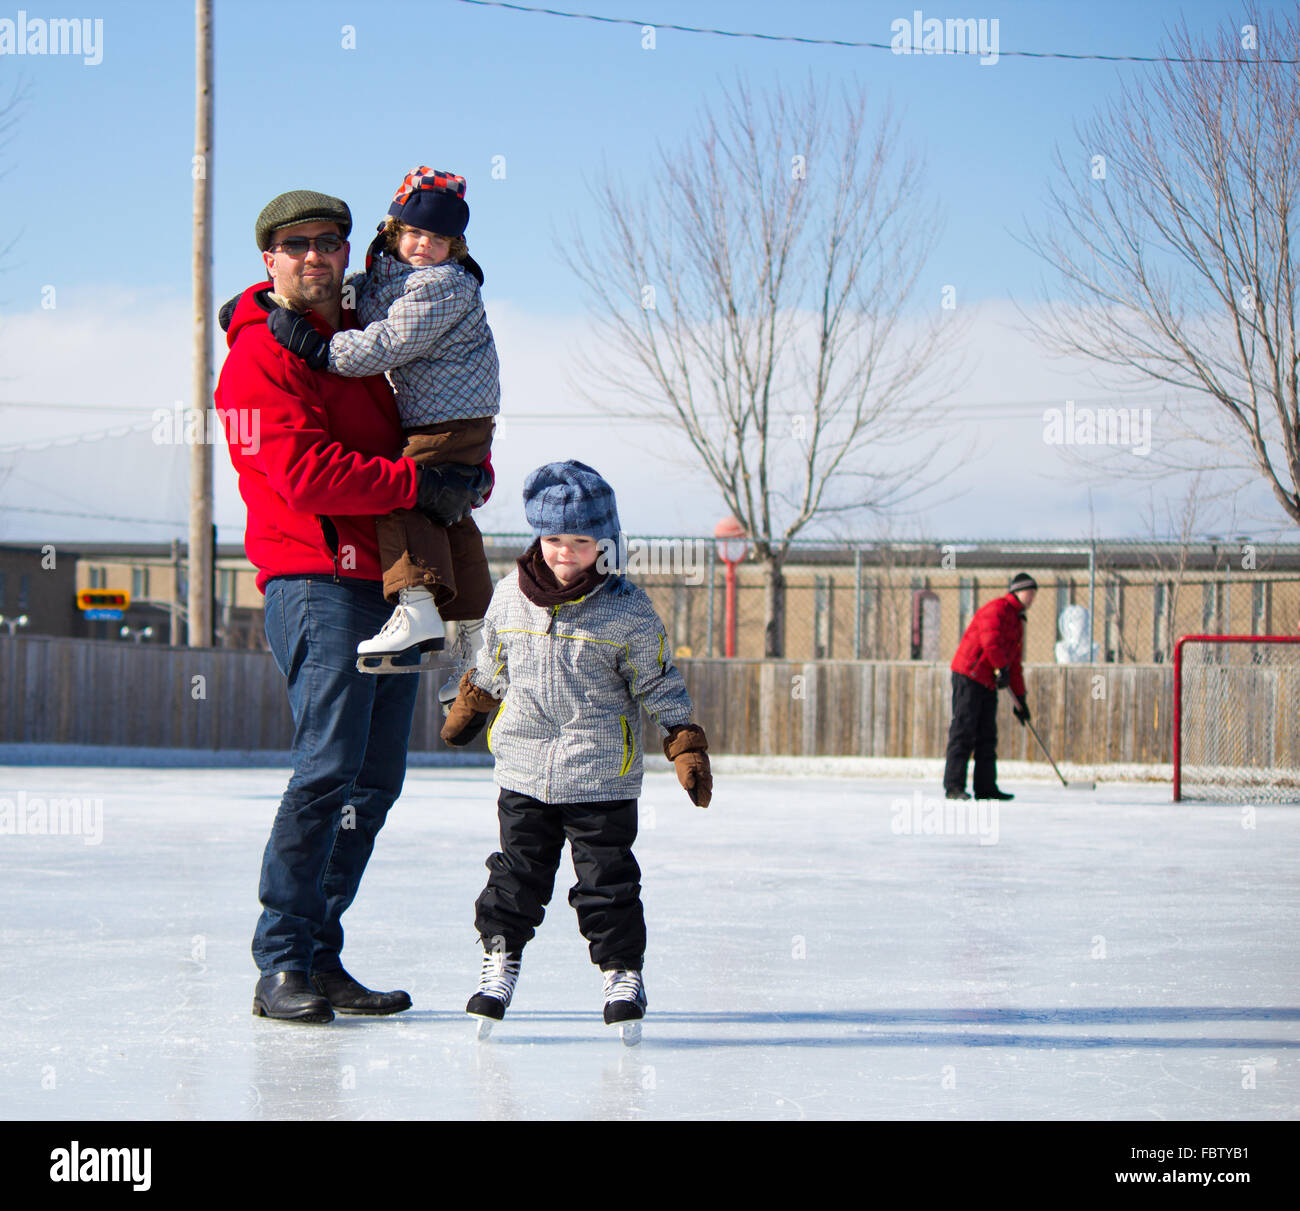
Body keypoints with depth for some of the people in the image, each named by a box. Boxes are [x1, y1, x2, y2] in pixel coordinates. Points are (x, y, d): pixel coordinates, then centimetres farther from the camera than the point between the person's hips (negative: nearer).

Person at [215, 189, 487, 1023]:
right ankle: (282, 966, -11)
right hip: (316, 579, -8)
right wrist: (421, 483, -18)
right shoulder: (262, 354, -7)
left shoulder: (365, 338, 18)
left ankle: (320, 955, 14)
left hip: (390, 583, 9)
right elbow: (308, 476, -17)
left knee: (376, 780, 8)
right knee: (330, 767, -17)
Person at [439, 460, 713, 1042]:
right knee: (518, 873, 7)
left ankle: (622, 971, 12)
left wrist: (687, 749, -5)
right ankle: (500, 957, 20)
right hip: (523, 769, 3)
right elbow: (491, 666, 21)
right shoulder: (510, 596, 3)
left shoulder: (627, 610, -7)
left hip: (602, 778, -3)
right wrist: (465, 711, 31)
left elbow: (659, 685, -1)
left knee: (607, 879, 0)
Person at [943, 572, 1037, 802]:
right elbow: (990, 640, -23)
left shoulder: (1017, 623, 23)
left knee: (987, 736, 8)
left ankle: (985, 787, 10)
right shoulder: (997, 609, -7)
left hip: (989, 684, 10)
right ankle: (954, 786, -13)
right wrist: (1002, 668, -23)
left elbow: (1015, 664, 26)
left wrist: (1020, 699, 23)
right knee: (964, 731, -11)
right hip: (969, 676, -10)